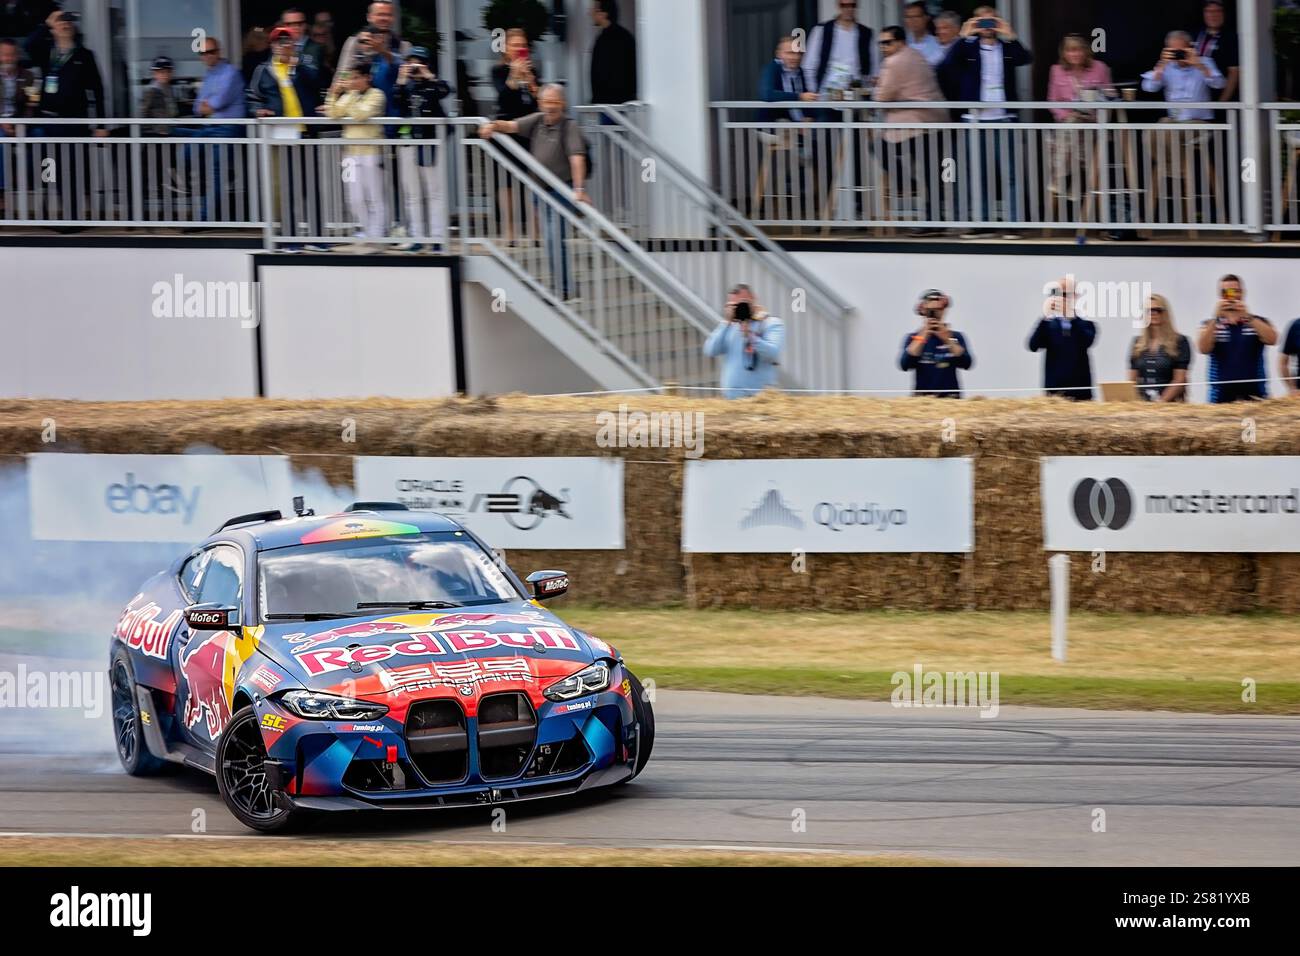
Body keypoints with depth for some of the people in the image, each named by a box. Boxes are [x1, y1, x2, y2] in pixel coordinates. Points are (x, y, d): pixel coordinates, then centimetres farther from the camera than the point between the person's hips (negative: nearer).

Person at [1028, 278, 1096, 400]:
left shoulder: (1086, 324, 9)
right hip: (1054, 391, 0)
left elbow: (1087, 341, -12)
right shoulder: (1048, 325, 9)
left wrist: (1072, 317, -25)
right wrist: (1045, 318, -19)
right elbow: (1033, 346, -7)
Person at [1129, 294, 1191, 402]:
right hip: (1142, 403, 3)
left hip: (1170, 403, -3)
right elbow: (1132, 380, 15)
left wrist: (1162, 401, -13)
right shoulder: (1138, 343, 16)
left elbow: (1180, 380, -3)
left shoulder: (1179, 342, 4)